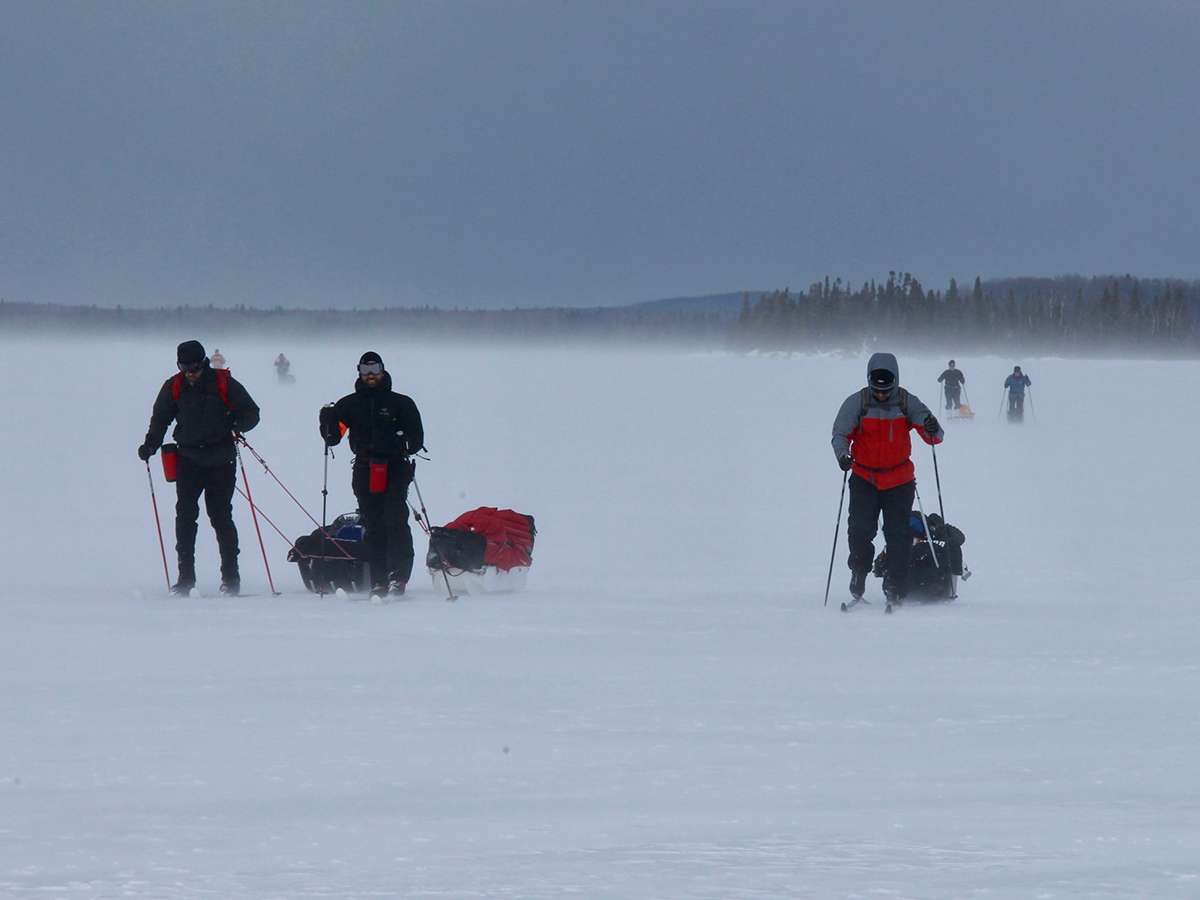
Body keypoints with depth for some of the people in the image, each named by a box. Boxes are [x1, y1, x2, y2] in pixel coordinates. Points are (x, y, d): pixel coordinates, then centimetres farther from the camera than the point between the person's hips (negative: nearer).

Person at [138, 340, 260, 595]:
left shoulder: (223, 384, -4)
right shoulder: (174, 387, 4)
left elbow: (251, 413, 1)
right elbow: (160, 419, 16)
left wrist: (237, 426, -20)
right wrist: (150, 445, 1)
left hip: (221, 461, -2)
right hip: (189, 459, 2)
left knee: (221, 517, -4)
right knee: (185, 515, -7)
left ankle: (230, 577, 3)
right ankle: (186, 577, -3)